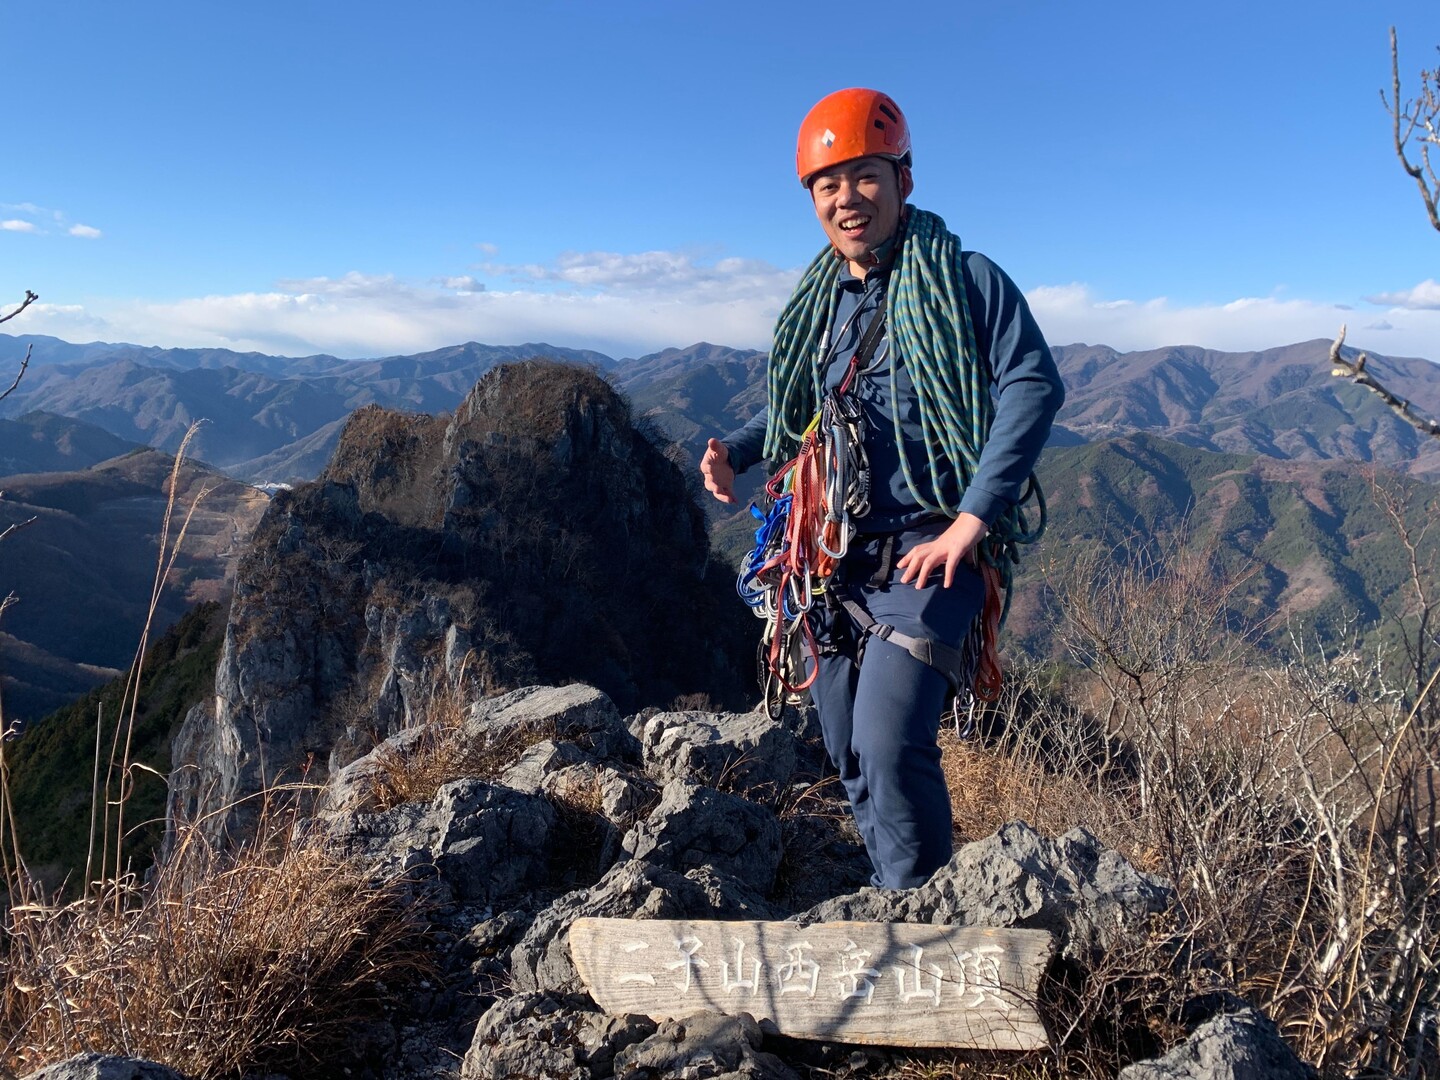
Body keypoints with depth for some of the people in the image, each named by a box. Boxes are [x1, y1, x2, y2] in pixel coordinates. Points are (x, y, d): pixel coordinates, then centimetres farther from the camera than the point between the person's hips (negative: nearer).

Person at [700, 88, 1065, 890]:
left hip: (925, 557, -6)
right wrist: (734, 454, 6)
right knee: (853, 760, 12)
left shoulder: (963, 280, -3)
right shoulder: (817, 304, 15)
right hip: (831, 561, 7)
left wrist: (973, 518, -21)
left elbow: (1035, 385, -13)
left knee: (891, 746, -20)